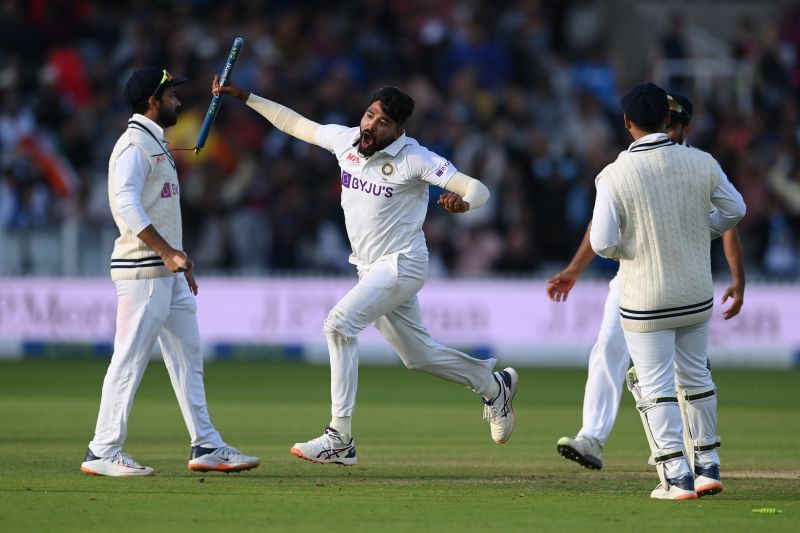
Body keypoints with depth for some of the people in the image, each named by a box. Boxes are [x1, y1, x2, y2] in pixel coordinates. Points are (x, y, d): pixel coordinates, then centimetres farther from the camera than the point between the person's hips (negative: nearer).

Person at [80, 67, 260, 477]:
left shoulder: (156, 143, 19)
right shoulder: (134, 144, -12)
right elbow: (126, 205, -25)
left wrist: (178, 260, 22)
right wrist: (167, 252, -30)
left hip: (168, 272, 10)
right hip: (142, 271, -10)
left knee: (188, 357, 9)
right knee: (130, 361, -8)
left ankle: (206, 447, 12)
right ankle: (102, 453, -4)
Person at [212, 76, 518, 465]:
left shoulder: (416, 159, -19)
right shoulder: (345, 140, -2)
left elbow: (478, 189, -23)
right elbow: (294, 123, 13)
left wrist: (462, 202, -46)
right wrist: (243, 97, 10)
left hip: (400, 265, -7)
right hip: (370, 269, 7)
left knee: (339, 323, -24)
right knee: (418, 354, 15)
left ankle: (340, 439, -24)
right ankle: (493, 384, 40)